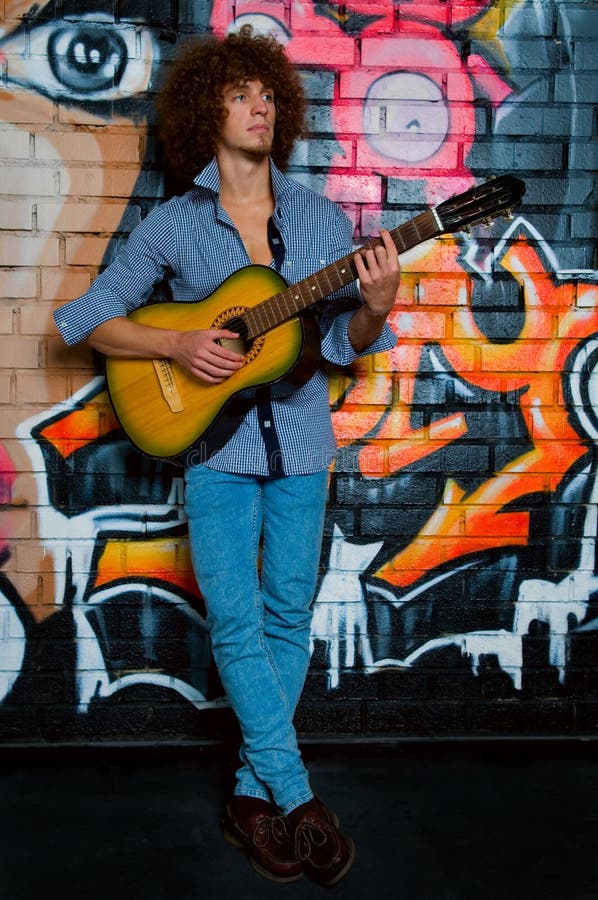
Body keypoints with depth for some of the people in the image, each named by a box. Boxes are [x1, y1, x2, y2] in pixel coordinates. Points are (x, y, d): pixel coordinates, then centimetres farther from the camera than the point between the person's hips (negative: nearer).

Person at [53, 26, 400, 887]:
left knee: (289, 615, 5)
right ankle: (297, 796, 9)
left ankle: (253, 793, 20)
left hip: (300, 439, 2)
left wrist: (375, 308, -19)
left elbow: (346, 342, 3)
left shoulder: (321, 218, 5)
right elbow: (88, 319, 2)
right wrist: (178, 344, -13)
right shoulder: (173, 225, 1)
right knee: (235, 623, -5)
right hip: (213, 440, -2)